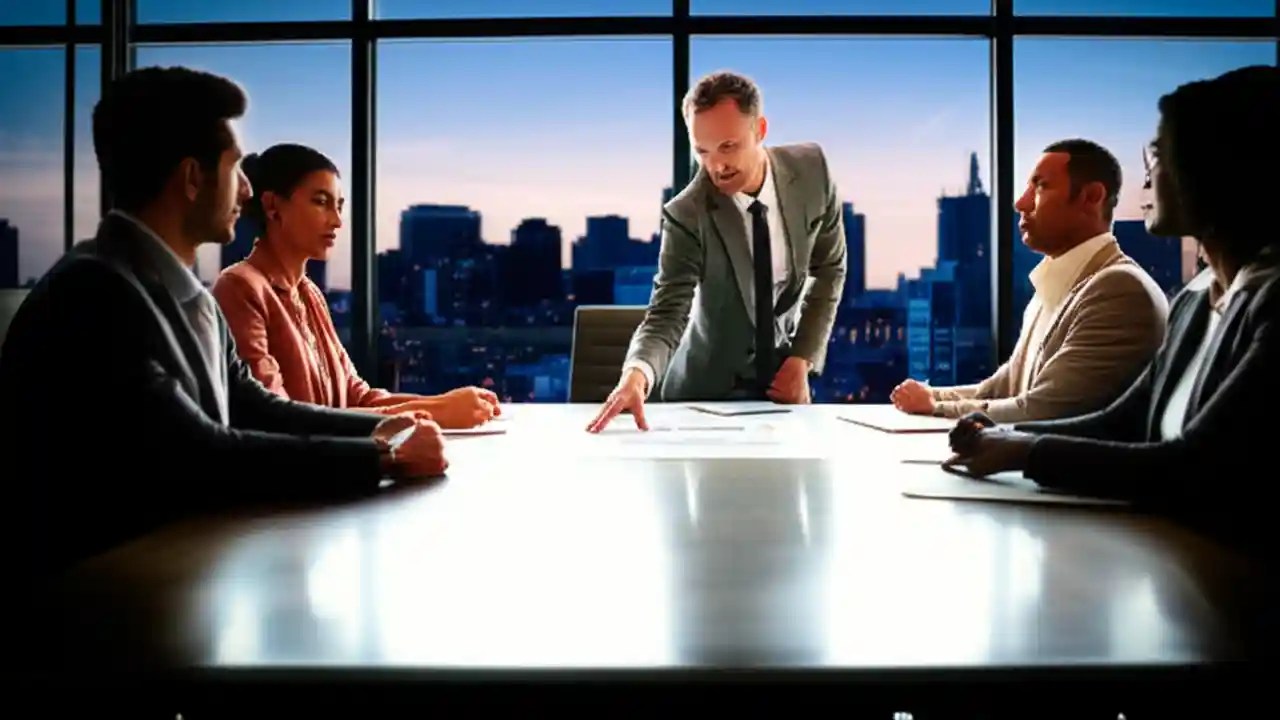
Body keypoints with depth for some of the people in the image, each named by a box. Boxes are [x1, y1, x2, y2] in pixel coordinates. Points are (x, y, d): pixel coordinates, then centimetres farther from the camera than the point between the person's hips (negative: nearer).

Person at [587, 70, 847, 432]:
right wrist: (636, 375, -48)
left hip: (784, 375, 3)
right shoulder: (687, 215, -24)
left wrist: (803, 358, -9)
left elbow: (829, 267, -1)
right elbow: (666, 314, -27)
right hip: (710, 385, -3)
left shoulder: (811, 169, -13)